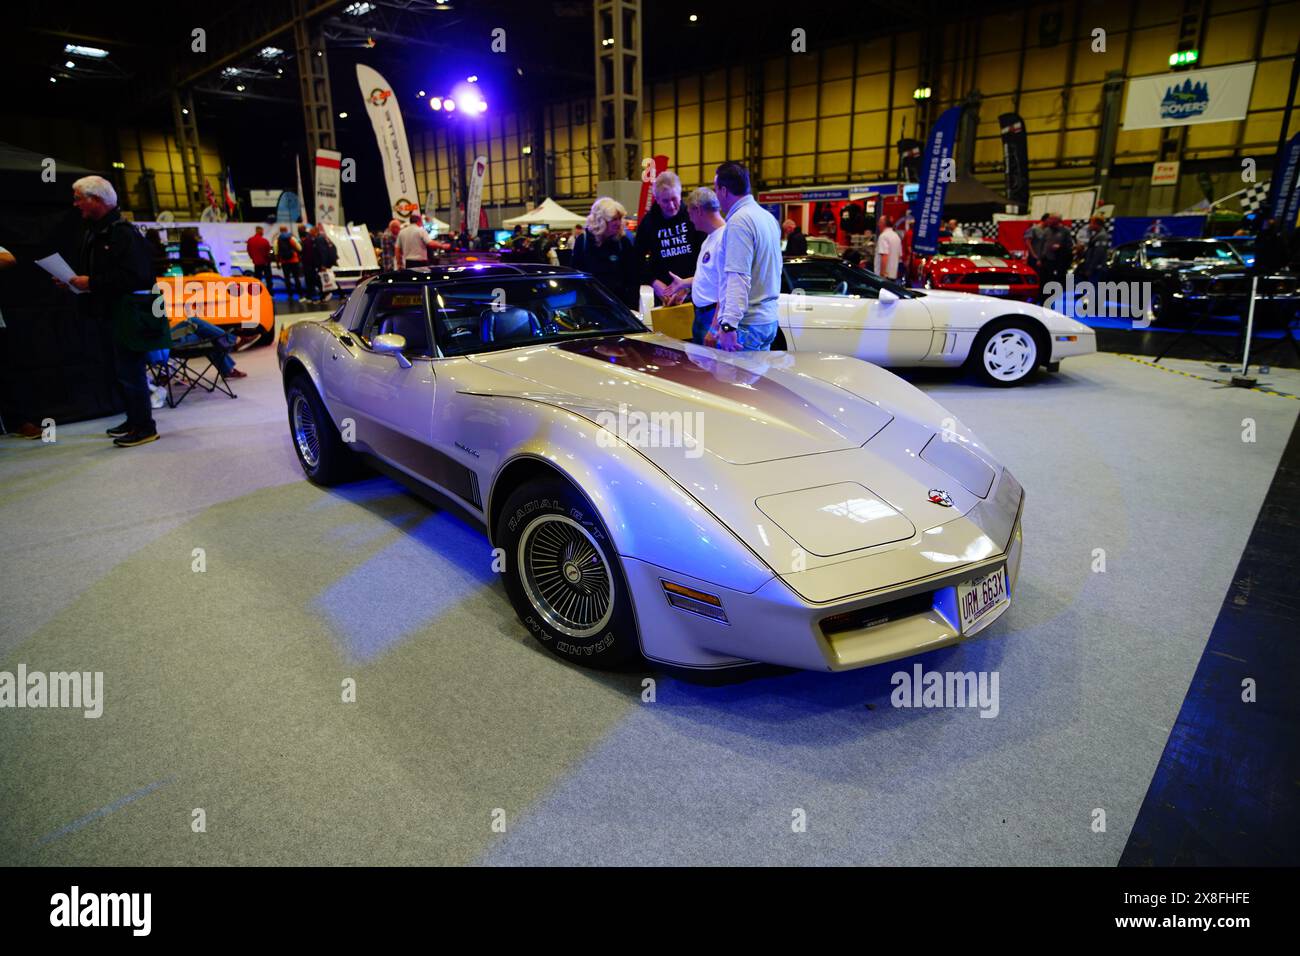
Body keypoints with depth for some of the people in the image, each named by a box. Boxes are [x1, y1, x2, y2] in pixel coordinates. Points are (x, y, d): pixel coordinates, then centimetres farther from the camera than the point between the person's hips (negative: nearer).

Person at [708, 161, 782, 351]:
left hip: (746, 324, -10)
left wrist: (728, 325, -29)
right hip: (769, 319, 10)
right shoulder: (769, 217, 16)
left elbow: (738, 278, -24)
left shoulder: (739, 221, -15)